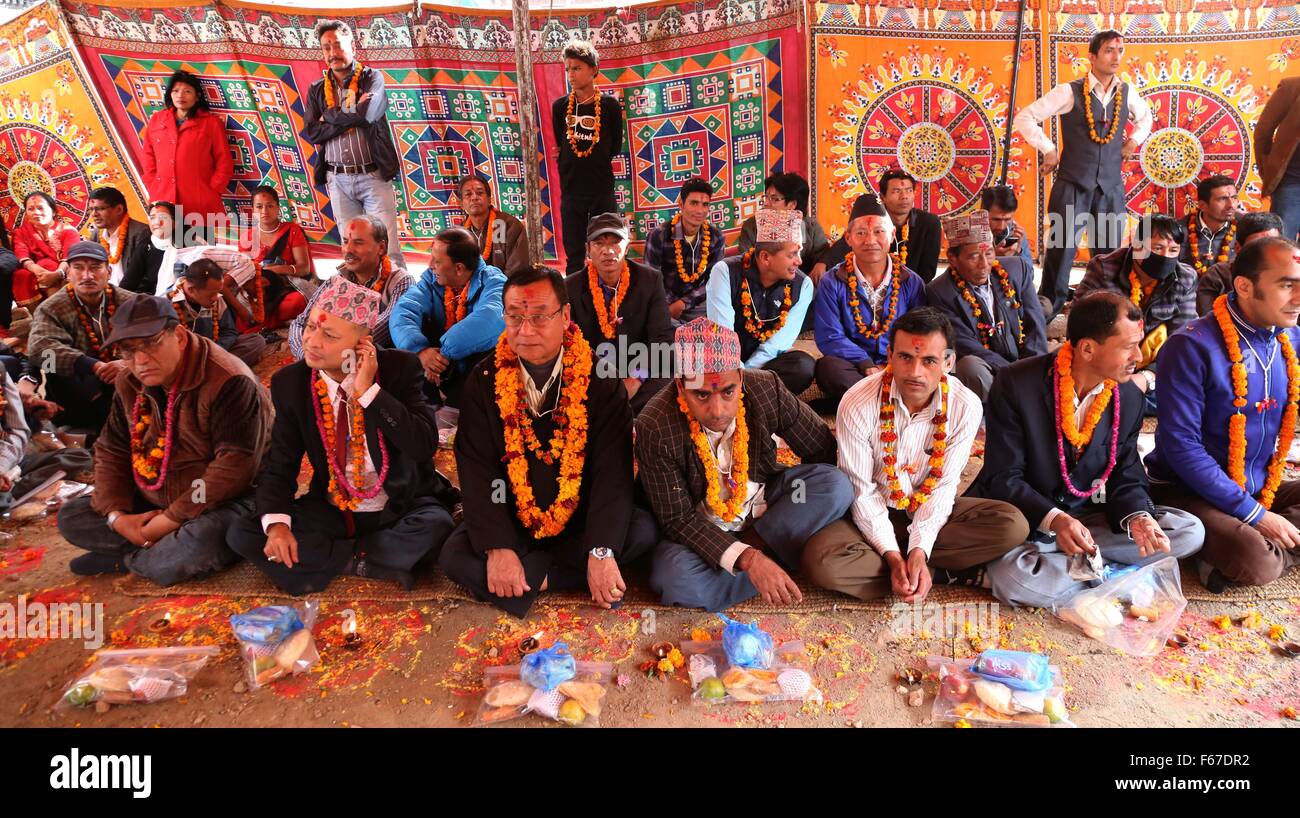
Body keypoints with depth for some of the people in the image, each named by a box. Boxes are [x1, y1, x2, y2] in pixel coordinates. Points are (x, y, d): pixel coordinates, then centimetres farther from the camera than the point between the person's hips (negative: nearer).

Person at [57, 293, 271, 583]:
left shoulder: (228, 382, -23)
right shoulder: (130, 384, 5)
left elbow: (235, 466, -28)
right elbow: (111, 451, 12)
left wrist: (171, 519, -22)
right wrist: (116, 516, -4)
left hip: (217, 505, -7)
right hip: (149, 502, 8)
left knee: (204, 541, -37)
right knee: (70, 517, 0)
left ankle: (125, 561, -6)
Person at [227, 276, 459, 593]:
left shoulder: (401, 367, -13)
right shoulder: (290, 383, -4)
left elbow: (425, 446, -24)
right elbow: (279, 463, 0)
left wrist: (369, 390, -27)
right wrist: (277, 522, -19)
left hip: (402, 508, -3)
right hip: (331, 511, 3)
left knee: (436, 528, -34)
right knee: (242, 534, -14)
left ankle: (325, 560, -11)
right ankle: (369, 561, -14)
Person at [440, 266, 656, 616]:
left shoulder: (600, 378, -9)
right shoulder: (485, 380, -4)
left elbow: (612, 470, -15)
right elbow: (476, 470, -10)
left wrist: (601, 551, -28)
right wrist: (497, 547, -24)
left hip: (582, 520, 0)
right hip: (510, 520, 1)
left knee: (643, 531, -25)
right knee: (454, 556, -23)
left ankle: (531, 574, -15)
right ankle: (570, 576, -15)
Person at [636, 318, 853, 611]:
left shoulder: (766, 389, -19)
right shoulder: (654, 429, -25)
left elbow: (825, 454, -6)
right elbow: (678, 519, -21)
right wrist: (748, 559, -35)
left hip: (763, 505, 2)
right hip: (701, 529, -2)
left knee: (837, 485, -21)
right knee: (676, 578, -33)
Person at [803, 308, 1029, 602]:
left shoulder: (966, 407, -15)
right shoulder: (857, 405, -21)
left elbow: (944, 486, -12)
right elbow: (862, 491, -15)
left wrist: (919, 550, -25)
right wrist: (893, 556, -24)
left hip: (930, 510, 2)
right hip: (873, 512, -2)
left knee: (1012, 525, -21)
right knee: (822, 561, -32)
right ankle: (946, 574, -18)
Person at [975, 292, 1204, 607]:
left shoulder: (1129, 397, 1)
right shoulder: (1017, 384, -16)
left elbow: (1126, 478, 5)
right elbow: (1003, 477, -15)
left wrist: (1138, 518, -18)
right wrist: (1054, 519, -31)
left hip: (1087, 517, 6)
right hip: (1025, 519, -5)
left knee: (1191, 531, -9)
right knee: (1015, 581, -35)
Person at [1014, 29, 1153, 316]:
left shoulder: (1127, 92, 10)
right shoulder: (1069, 92, -5)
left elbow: (1145, 116, 31)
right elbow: (1025, 118, -6)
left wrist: (1133, 141, 15)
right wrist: (1048, 150, -7)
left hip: (1111, 186, 4)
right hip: (1073, 183, -4)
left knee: (1109, 252, 6)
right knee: (1062, 247, -8)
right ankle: (1048, 306, 0)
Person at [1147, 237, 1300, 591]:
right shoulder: (1193, 346, -18)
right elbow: (1181, 446, -20)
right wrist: (1254, 515, -19)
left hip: (1261, 487, 8)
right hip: (1189, 491, -8)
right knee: (1257, 563, -31)